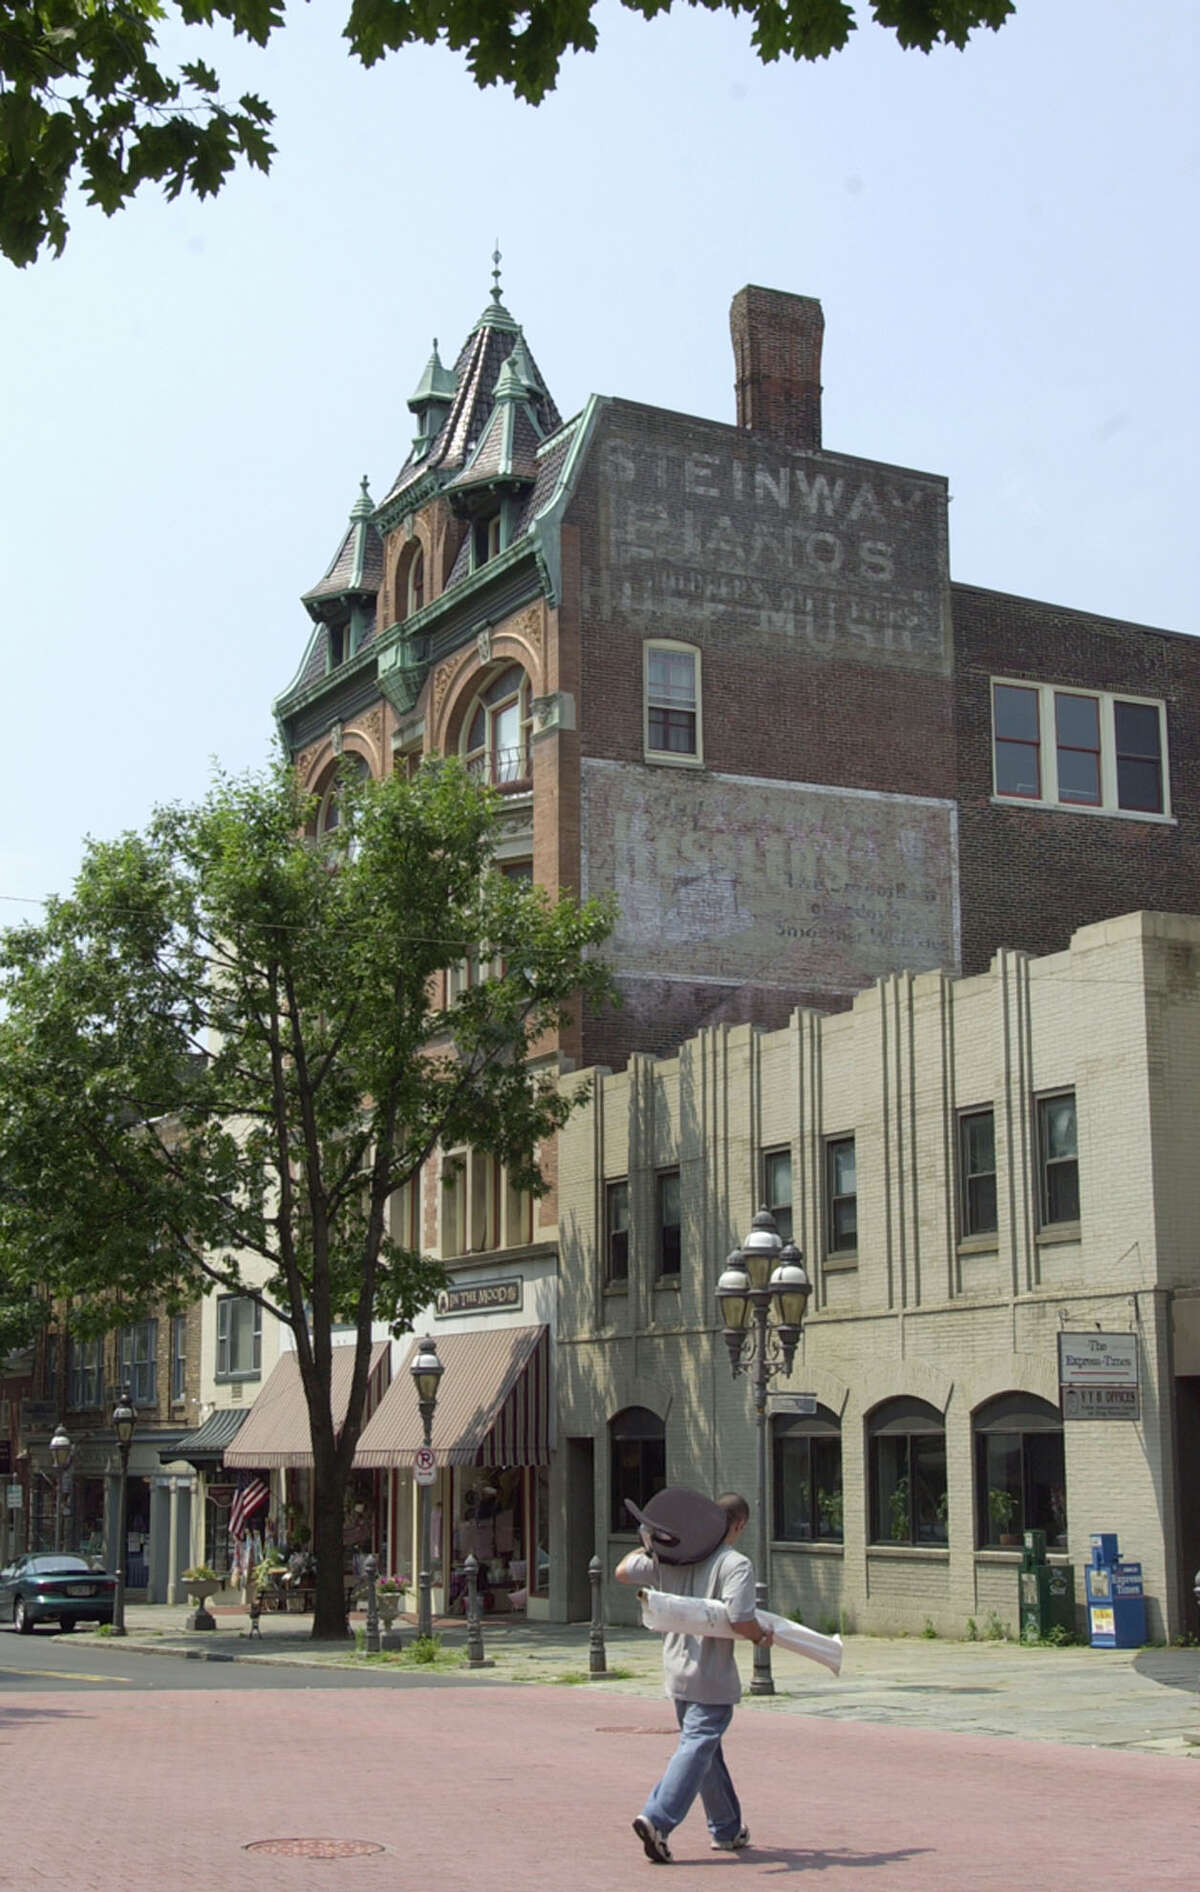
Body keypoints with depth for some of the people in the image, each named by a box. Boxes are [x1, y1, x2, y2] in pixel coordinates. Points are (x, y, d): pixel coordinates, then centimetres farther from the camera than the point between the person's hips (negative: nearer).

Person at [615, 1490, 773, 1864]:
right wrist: (762, 1637, -3)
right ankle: (656, 1819, -18)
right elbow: (740, 1621, -23)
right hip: (712, 1676, -7)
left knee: (707, 1749, 19)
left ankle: (727, 1830, 29)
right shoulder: (736, 1565, -15)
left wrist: (646, 1547, 24)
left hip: (676, 1670, 7)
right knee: (697, 1748, -5)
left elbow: (623, 1571, 9)